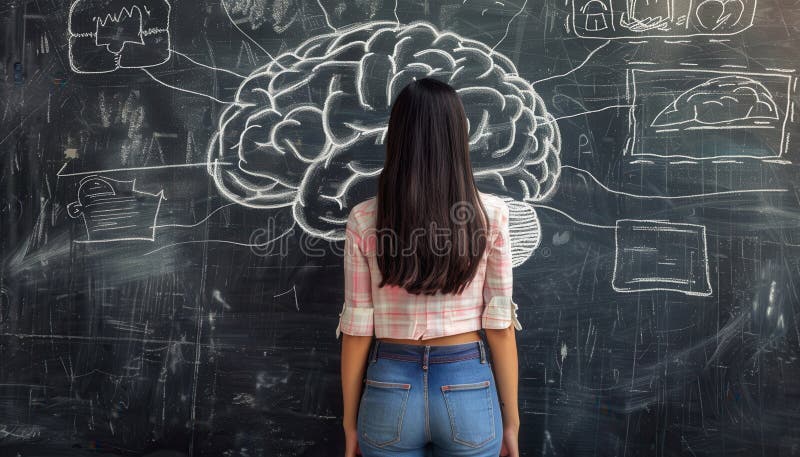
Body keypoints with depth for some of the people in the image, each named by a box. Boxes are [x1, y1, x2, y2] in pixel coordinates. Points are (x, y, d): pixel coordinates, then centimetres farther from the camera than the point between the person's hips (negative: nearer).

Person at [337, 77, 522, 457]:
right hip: (468, 389, 0)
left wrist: (350, 421, 6)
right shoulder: (491, 213, -9)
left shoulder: (364, 220, -9)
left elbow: (357, 327, -5)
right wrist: (511, 419, 4)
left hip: (390, 389, 0)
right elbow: (499, 323, -6)